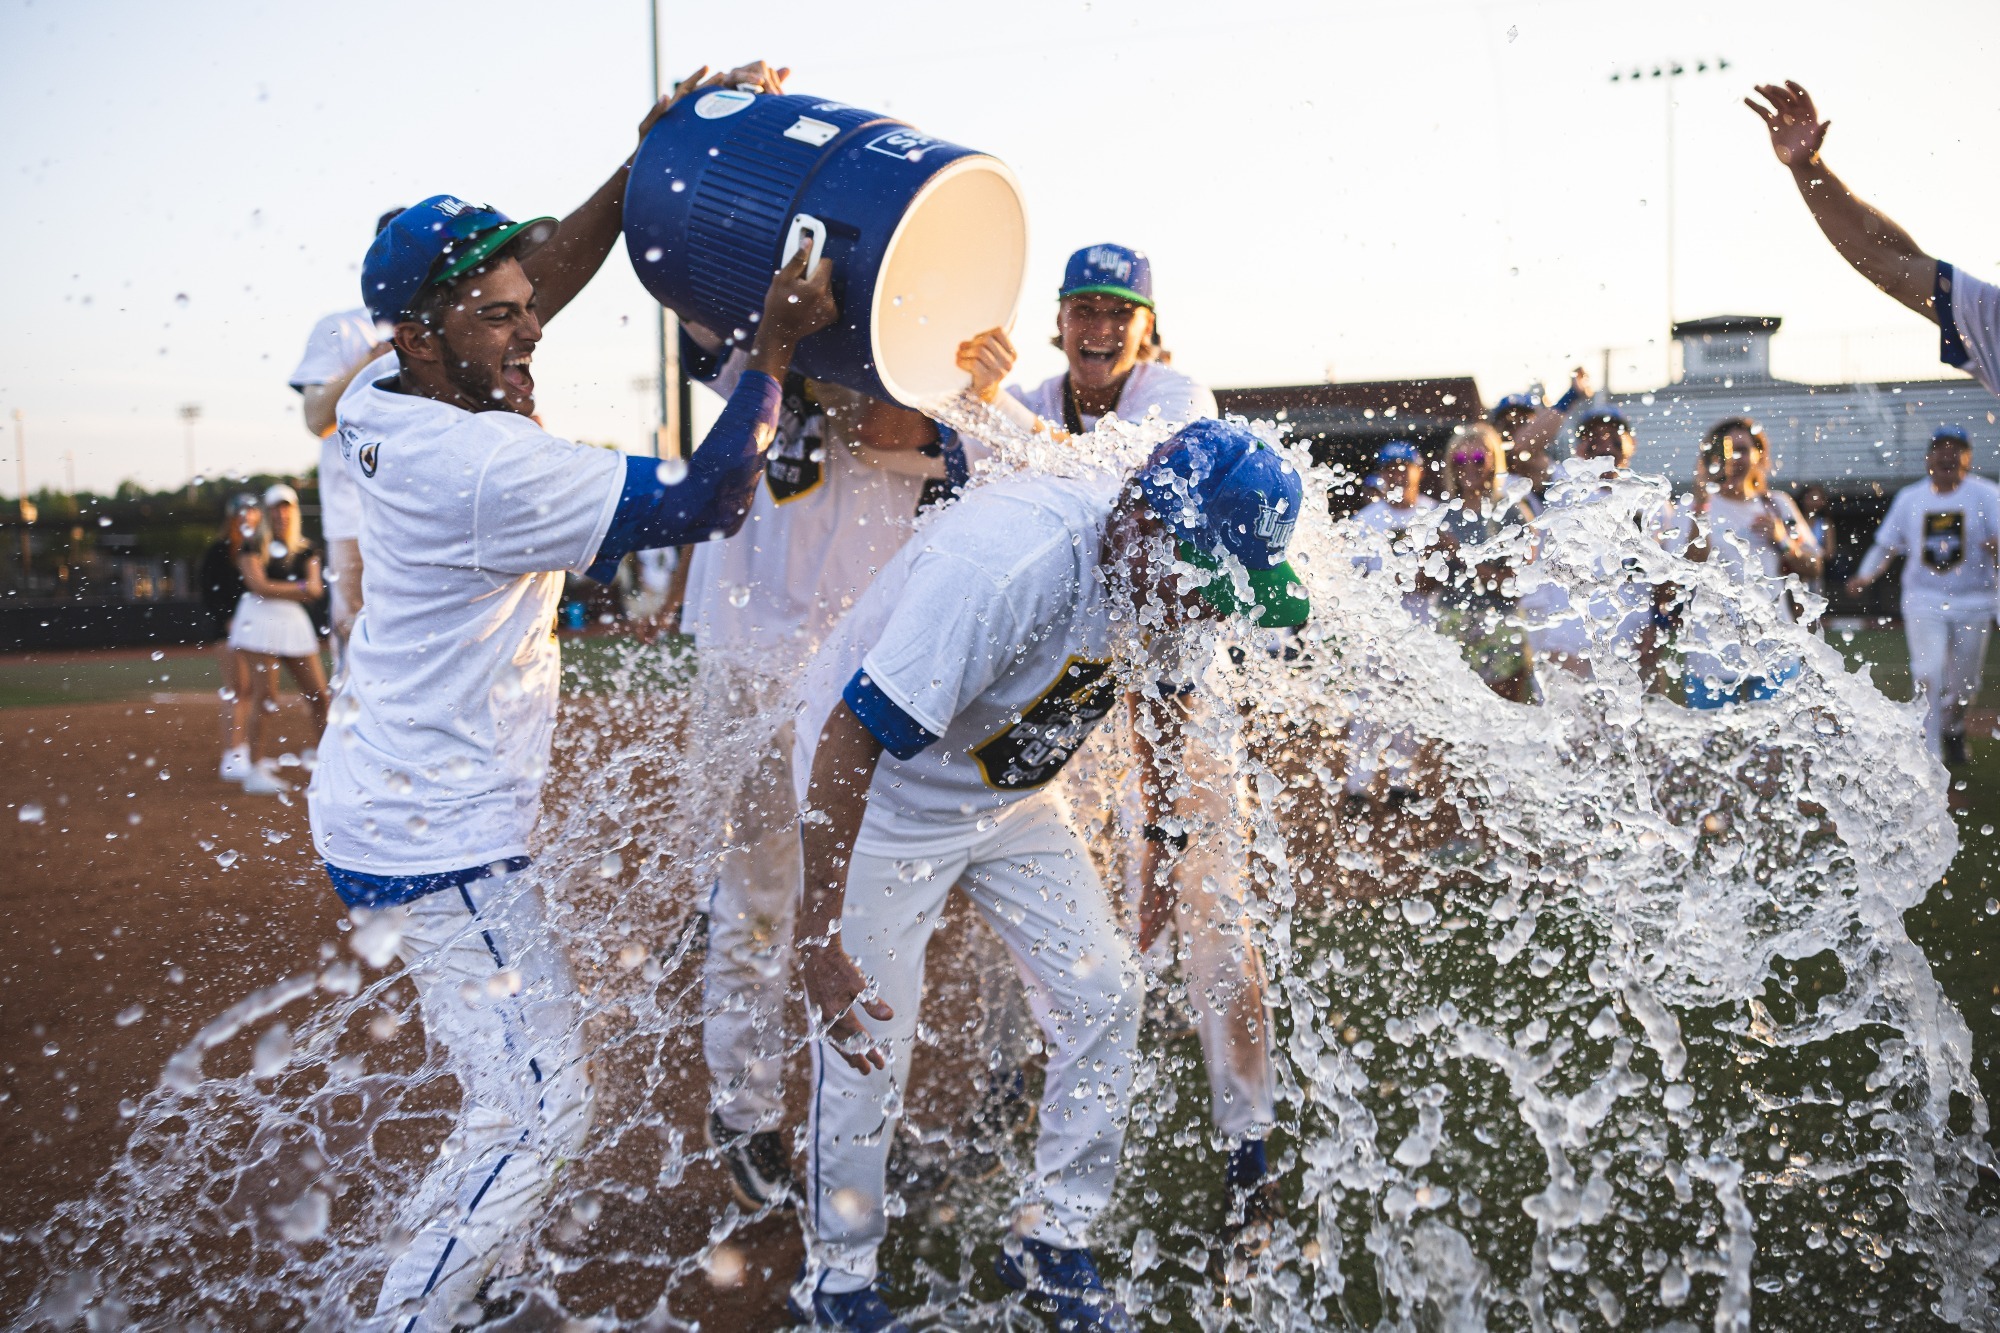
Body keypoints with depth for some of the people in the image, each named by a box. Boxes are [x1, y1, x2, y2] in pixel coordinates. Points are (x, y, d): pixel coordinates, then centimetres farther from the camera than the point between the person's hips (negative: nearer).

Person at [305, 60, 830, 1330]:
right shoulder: (488, 464, -26)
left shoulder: (385, 410, 1)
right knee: (539, 1106, -1)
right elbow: (704, 504, -23)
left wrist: (651, 160, 3)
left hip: (396, 803, 10)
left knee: (519, 1076, 24)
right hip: (437, 836, -10)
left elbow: (543, 269, 10)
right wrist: (776, 346, -18)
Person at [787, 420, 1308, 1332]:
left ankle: (1052, 1241, 24)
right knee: (866, 1037, -3)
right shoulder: (1007, 565, -38)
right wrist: (817, 940, -37)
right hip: (876, 789, -7)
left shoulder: (1161, 570, -14)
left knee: (1102, 996, 5)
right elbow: (848, 739, -38)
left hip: (1011, 789, 7)